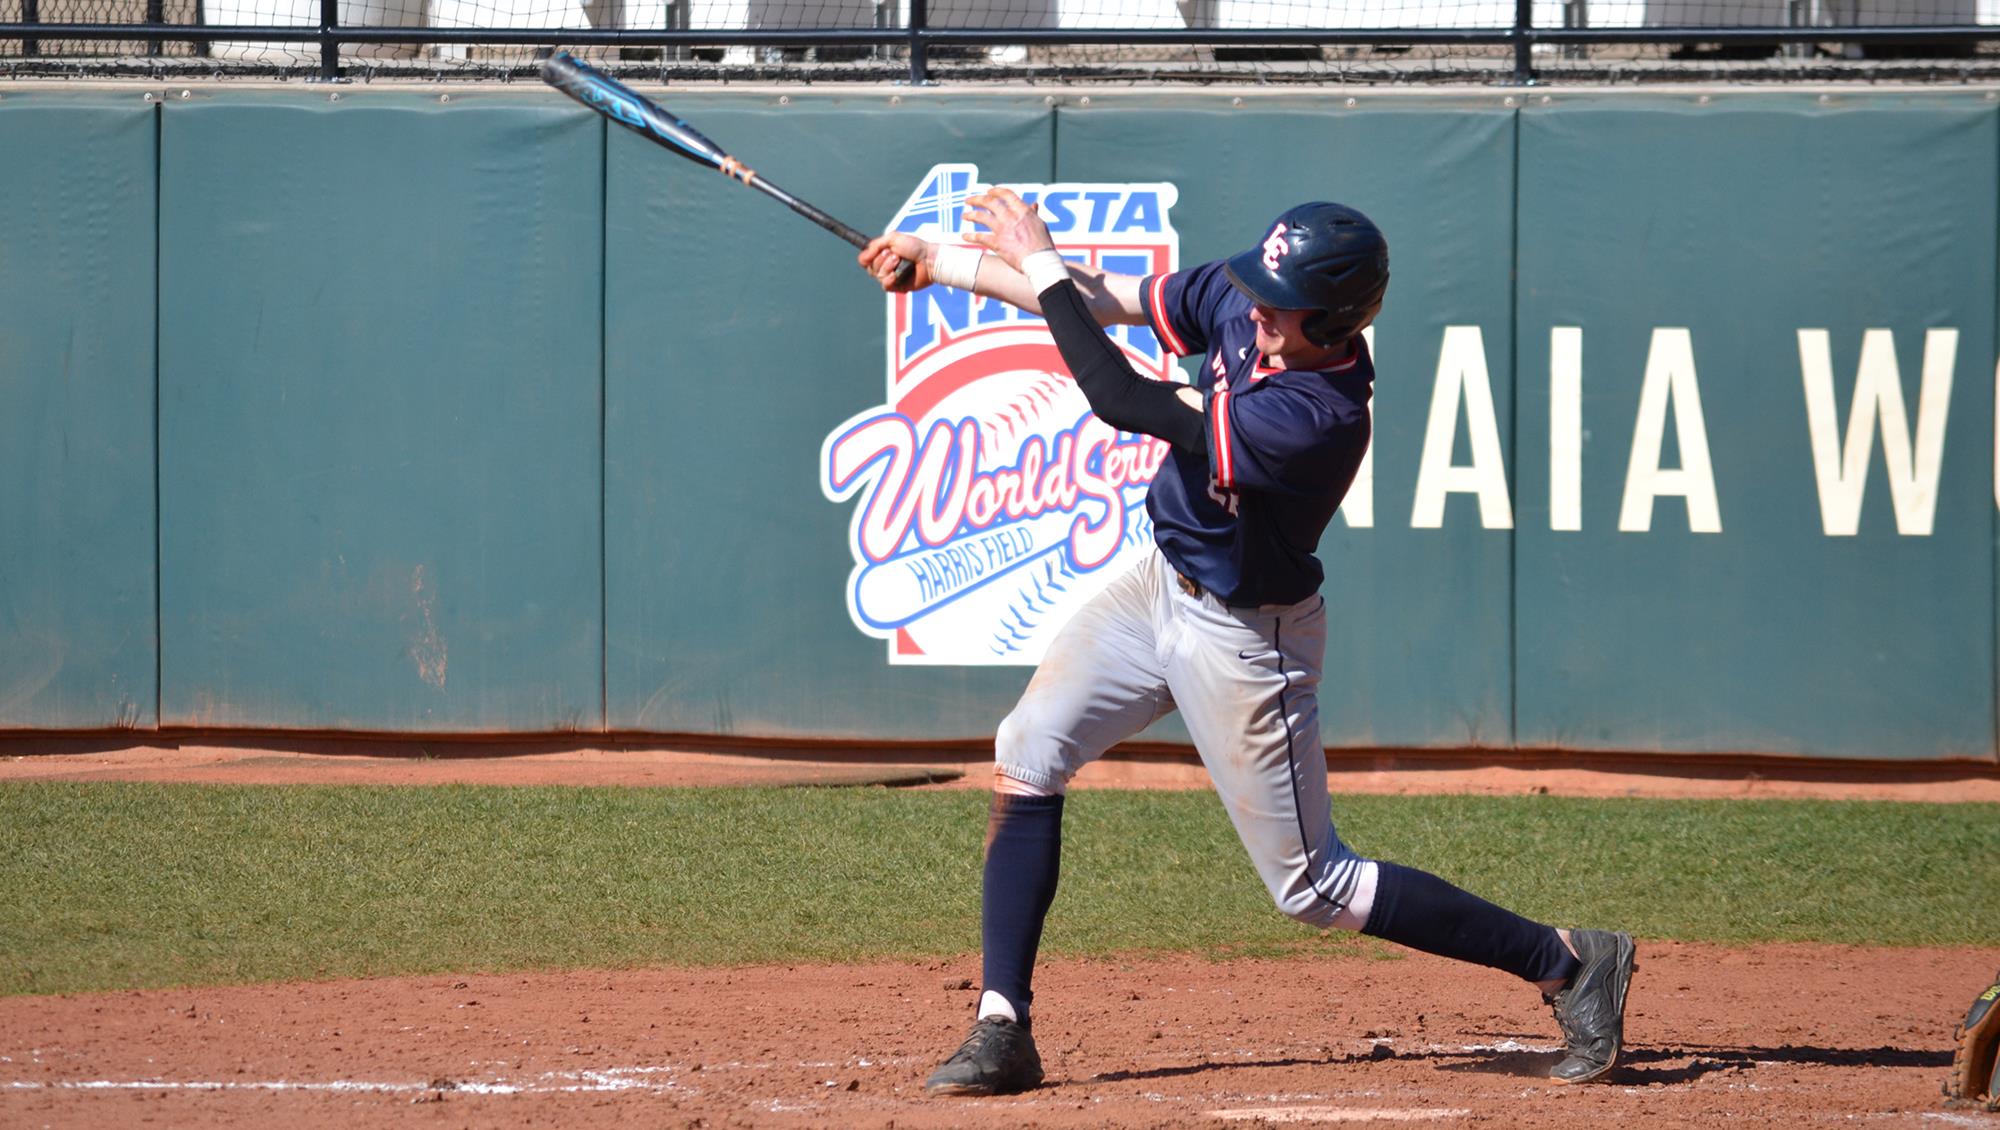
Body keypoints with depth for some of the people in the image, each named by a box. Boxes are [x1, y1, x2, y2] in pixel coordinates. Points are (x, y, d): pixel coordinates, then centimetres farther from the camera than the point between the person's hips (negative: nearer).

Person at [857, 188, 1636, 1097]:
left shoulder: (1316, 419, -36)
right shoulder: (1242, 300, -13)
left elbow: (1121, 401, -32)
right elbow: (1112, 301, 3)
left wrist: (1038, 263, -24)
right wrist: (943, 266, 0)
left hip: (1241, 638, -8)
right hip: (1162, 580, 8)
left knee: (1311, 886, 1)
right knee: (1025, 757, -2)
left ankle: (1566, 962, 12)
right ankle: (1001, 1031, 2)